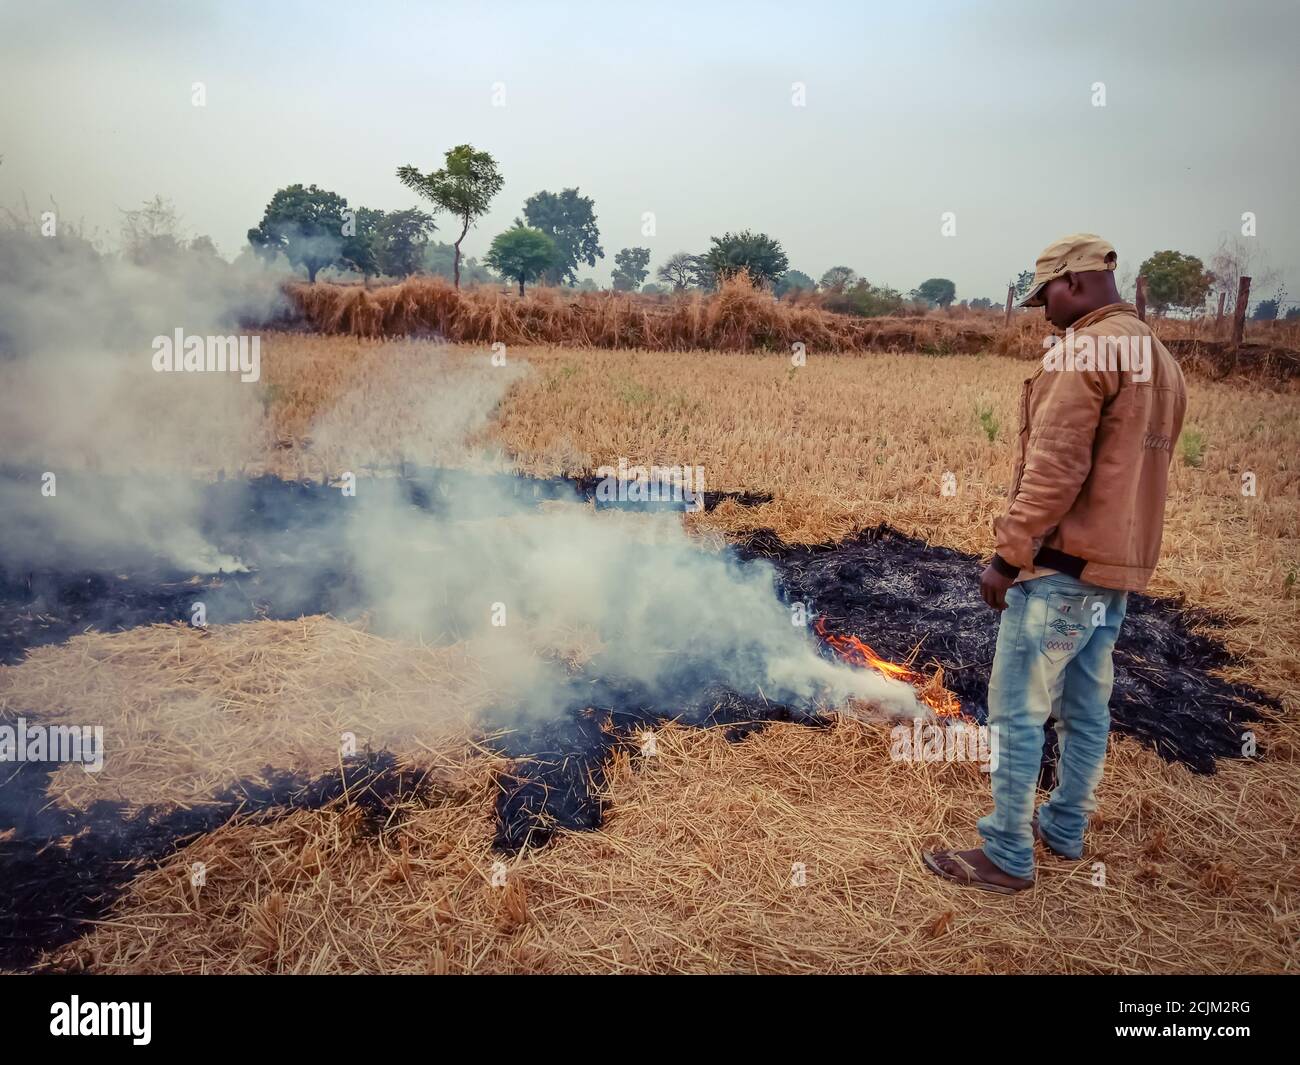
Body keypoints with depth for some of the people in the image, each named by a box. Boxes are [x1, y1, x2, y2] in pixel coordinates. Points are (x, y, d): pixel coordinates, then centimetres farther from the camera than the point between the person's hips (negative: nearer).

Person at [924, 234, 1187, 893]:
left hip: (1062, 566, -10)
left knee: (1017, 713, -2)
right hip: (1118, 570, 10)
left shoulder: (1082, 351, -14)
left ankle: (1008, 858, 7)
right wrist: (1123, 548, 21)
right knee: (1086, 709, 17)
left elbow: (1055, 470, -21)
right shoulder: (1160, 359, 15)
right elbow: (1138, 467, 17)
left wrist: (1007, 556, -16)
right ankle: (1065, 830, 31)